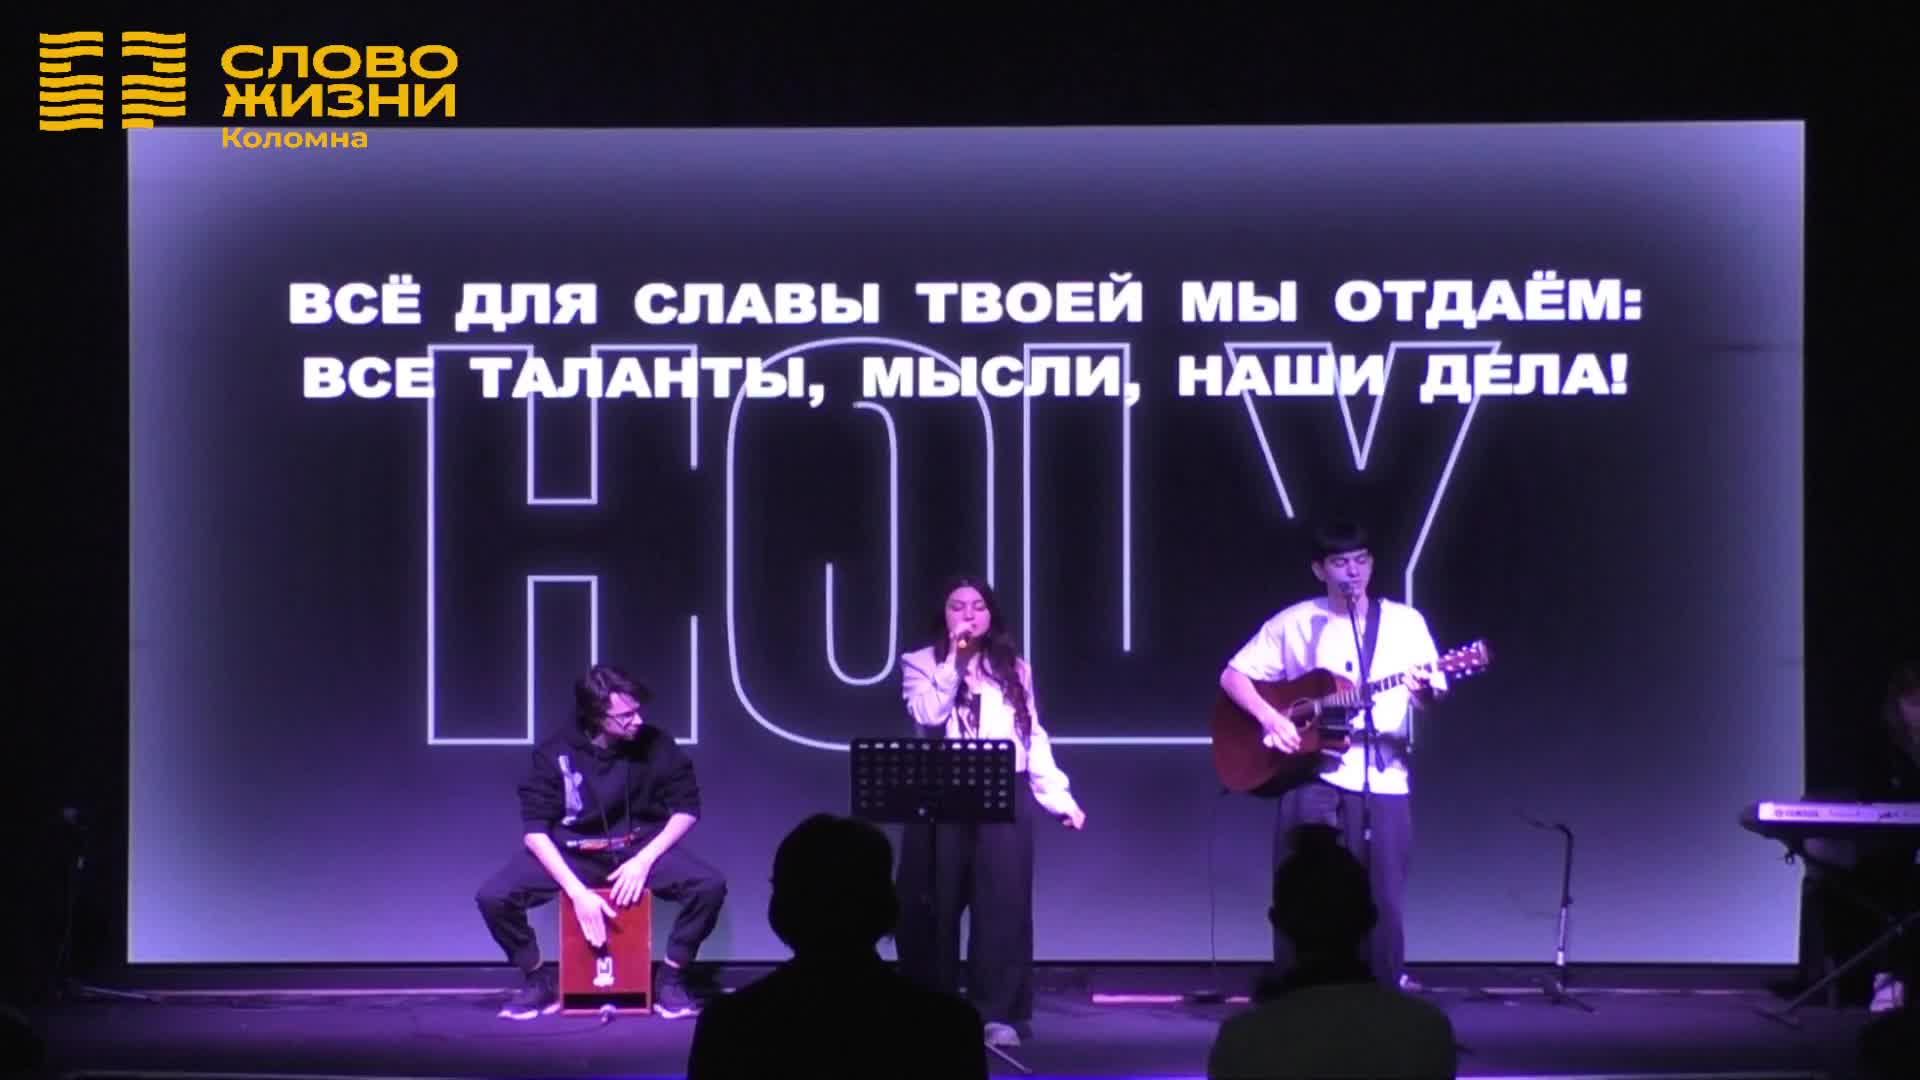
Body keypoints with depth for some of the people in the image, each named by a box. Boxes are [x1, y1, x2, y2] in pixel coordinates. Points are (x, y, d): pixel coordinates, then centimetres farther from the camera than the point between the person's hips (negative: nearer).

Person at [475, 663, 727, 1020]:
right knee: (493, 897, -23)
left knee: (710, 885, -27)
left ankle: (670, 980, -6)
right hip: (571, 853, 0)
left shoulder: (654, 745, -12)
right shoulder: (556, 752, -15)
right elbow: (535, 830, -15)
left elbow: (686, 809, -2)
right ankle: (538, 984, 1)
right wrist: (577, 892, -26)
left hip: (639, 847, 0)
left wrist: (644, 860, -18)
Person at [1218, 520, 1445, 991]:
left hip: (1382, 776, 1)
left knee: (1380, 894, -1)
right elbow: (1233, 675, 4)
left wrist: (1426, 693, -22)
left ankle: (1384, 985, 13)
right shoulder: (1294, 623, 4)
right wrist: (1269, 717, -12)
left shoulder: (1406, 622, 6)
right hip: (1312, 771, -1)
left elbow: (1434, 696, 2)